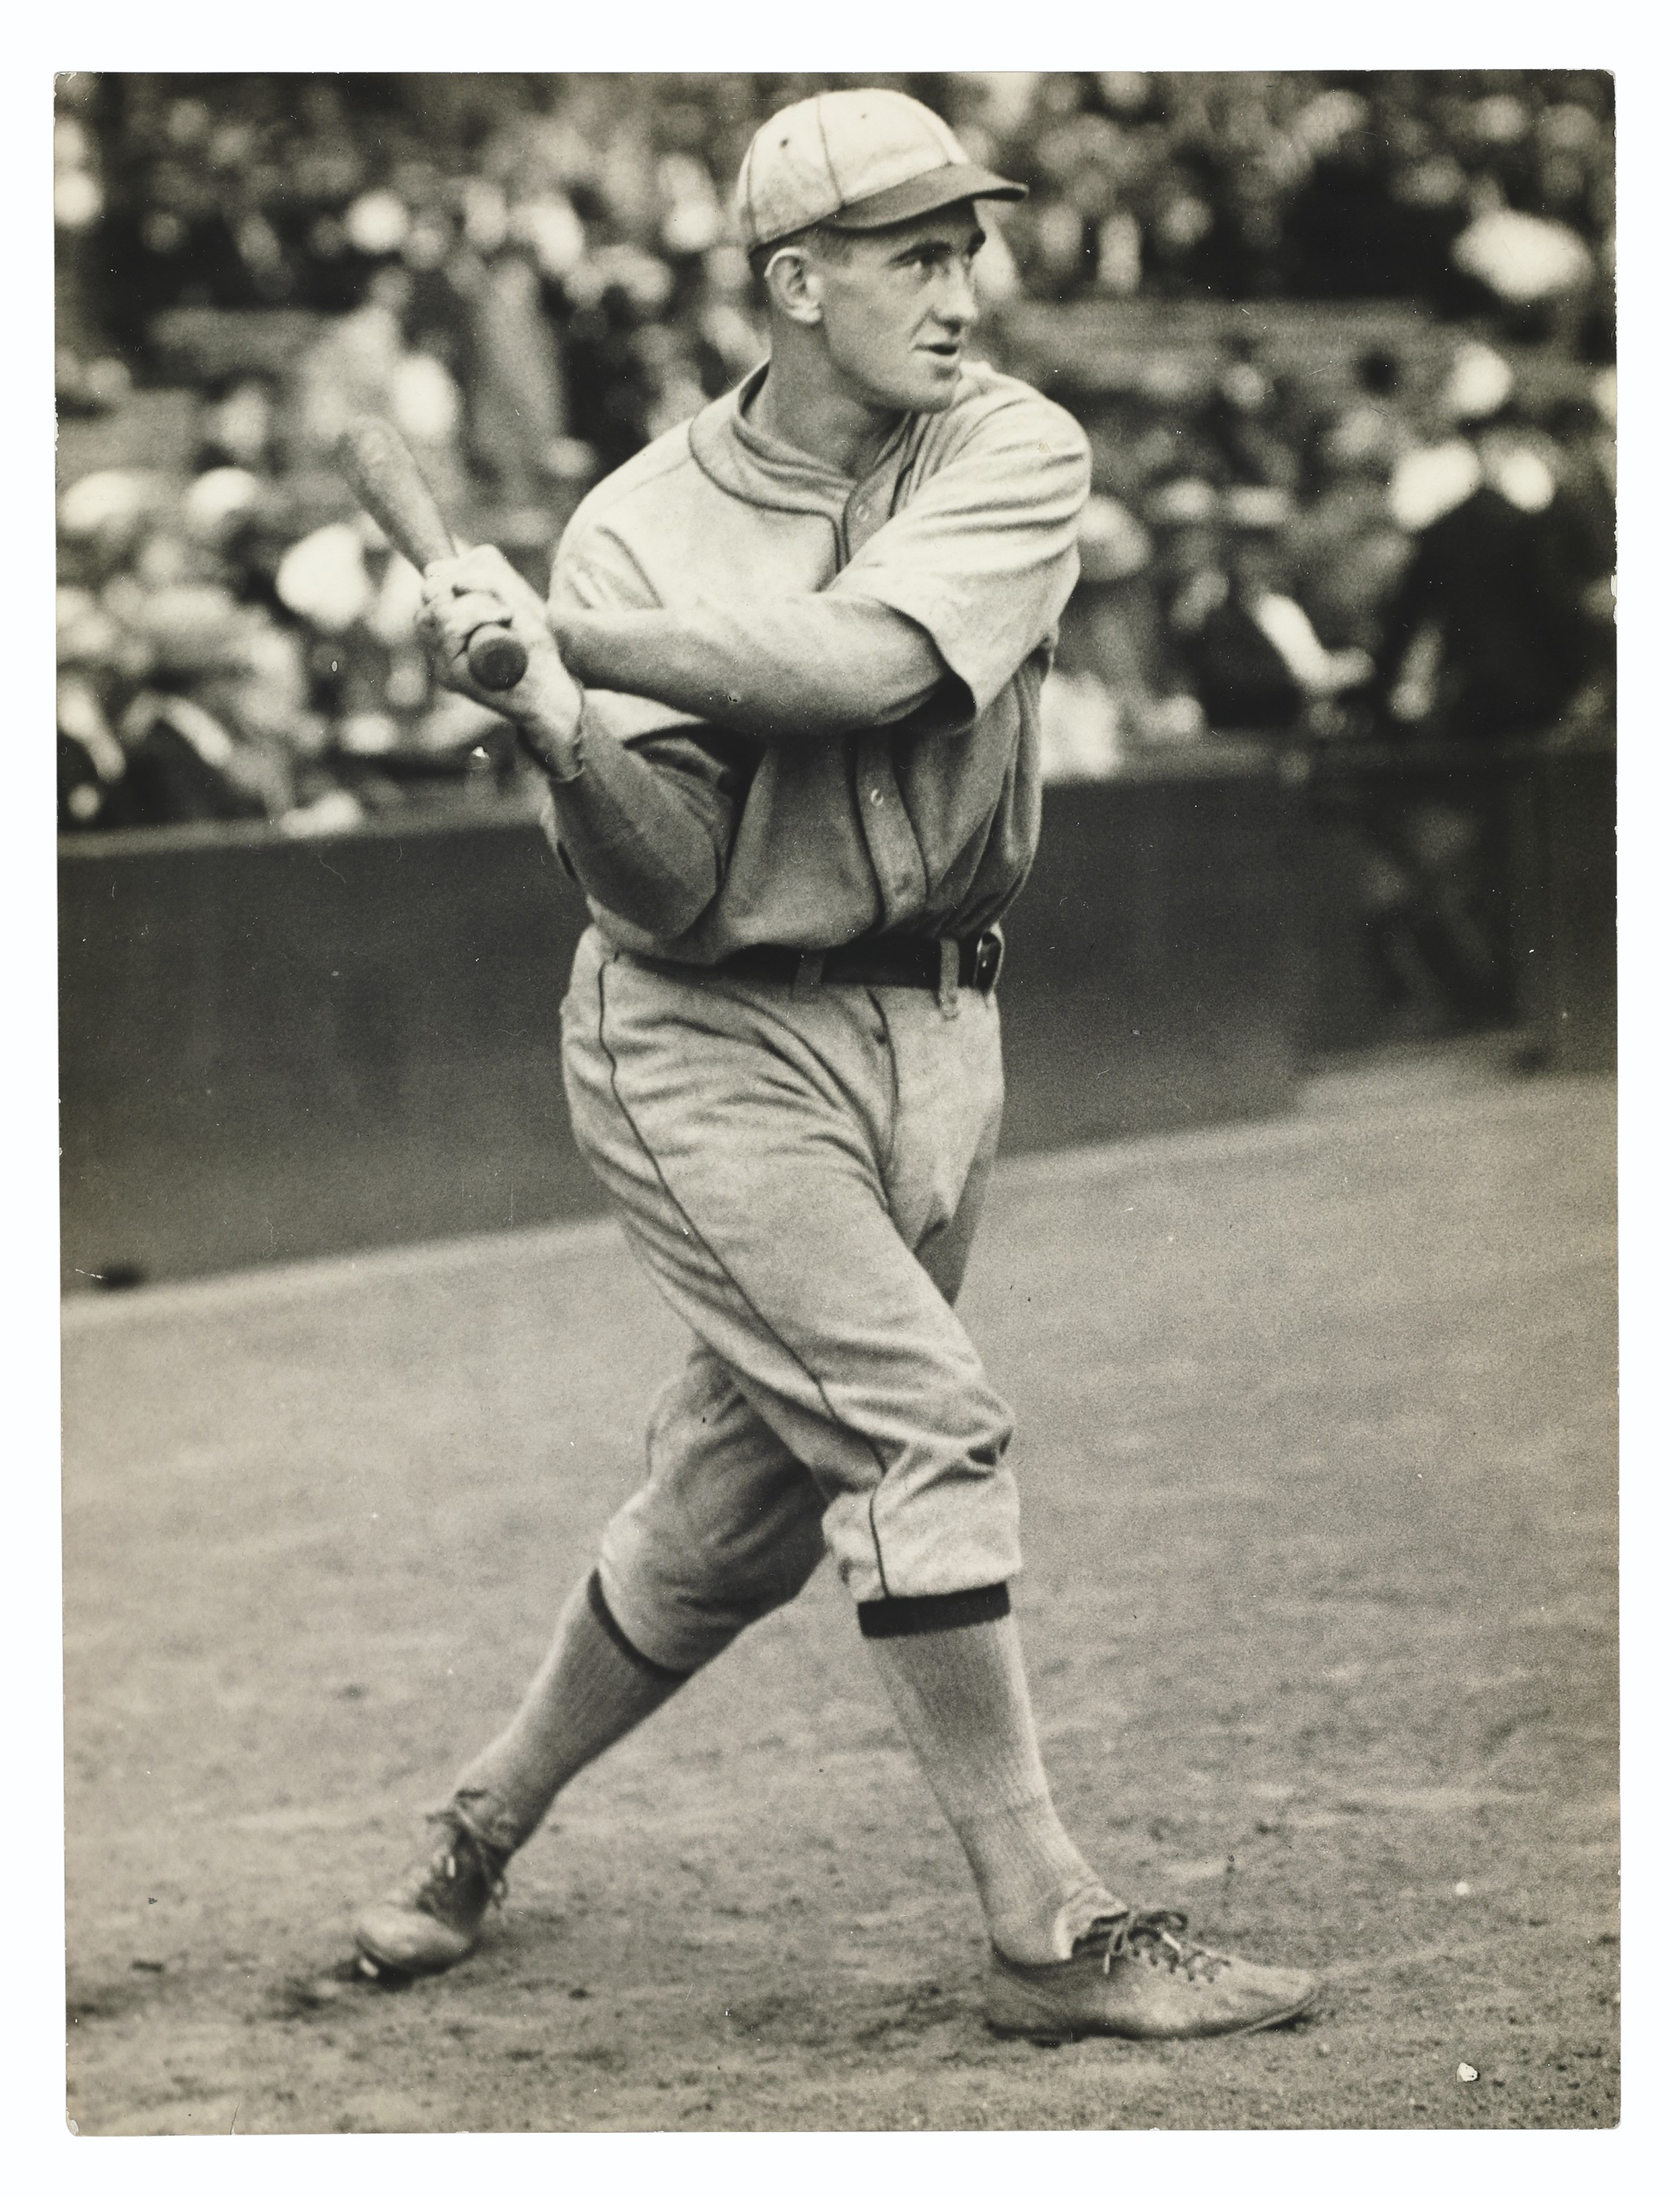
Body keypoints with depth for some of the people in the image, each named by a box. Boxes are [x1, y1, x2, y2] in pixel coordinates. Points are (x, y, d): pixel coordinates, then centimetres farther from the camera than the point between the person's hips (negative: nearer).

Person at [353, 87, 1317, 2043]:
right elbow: (665, 885, -14)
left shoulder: (1013, 454, -4)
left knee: (740, 1515, 11)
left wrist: (559, 638, -23)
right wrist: (550, 721, -32)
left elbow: (864, 664, -24)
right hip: (712, 1050, -3)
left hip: (931, 1044, 3)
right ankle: (1048, 1932, -12)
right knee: (928, 1433, -17)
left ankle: (490, 1820, 33)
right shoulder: (640, 524, -6)